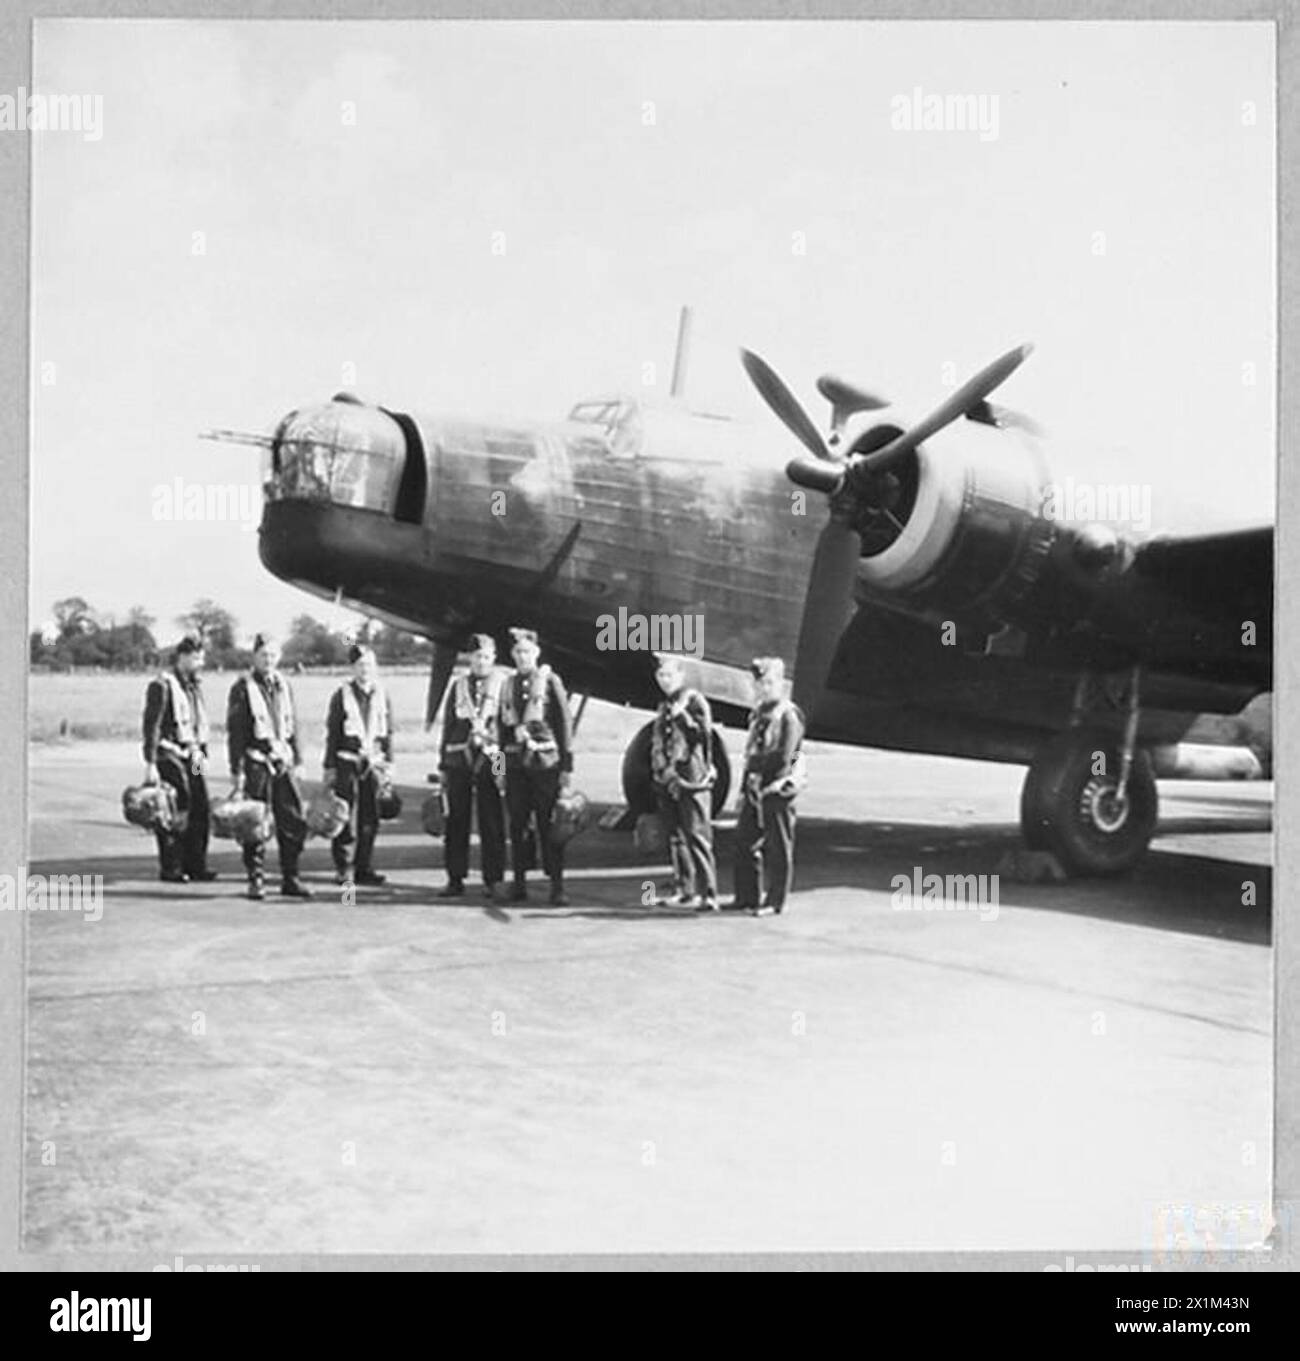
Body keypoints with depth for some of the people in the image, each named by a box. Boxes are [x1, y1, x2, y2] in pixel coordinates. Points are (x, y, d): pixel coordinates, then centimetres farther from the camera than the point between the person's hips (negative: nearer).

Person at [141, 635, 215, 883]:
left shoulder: (195, 685, 15)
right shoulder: (162, 685, -10)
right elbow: (151, 725, -13)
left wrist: (203, 754, 19)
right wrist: (150, 764, -17)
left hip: (192, 754, 7)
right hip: (170, 755, -7)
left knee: (200, 809, 3)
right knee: (174, 812, -5)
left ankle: (195, 865, 10)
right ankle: (170, 869, 2)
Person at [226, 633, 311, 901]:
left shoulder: (284, 686, 13)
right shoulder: (243, 688, -4)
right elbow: (234, 732, -6)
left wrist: (298, 761, 13)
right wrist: (237, 770, -10)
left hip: (283, 761, 5)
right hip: (256, 761, -5)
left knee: (295, 822, 3)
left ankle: (290, 878, 12)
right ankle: (256, 879, 9)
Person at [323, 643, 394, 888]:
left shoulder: (381, 695, 10)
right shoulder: (342, 695, -1)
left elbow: (387, 732, 14)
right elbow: (332, 733, -1)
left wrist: (388, 762, 8)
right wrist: (329, 766, -4)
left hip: (373, 762, 4)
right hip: (347, 762, -4)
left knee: (370, 820, 3)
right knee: (345, 818, -3)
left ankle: (364, 869, 12)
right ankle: (343, 868, 9)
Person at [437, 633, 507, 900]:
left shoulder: (503, 685, 4)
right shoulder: (458, 686, 12)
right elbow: (448, 725, 13)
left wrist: (506, 764, -5)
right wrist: (443, 764, 8)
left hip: (490, 760, -2)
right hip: (459, 759, 2)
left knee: (491, 823, 0)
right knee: (456, 821, 3)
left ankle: (491, 880, 6)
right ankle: (455, 878, 11)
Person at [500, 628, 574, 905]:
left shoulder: (550, 681, 0)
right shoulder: (508, 686, 13)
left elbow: (565, 724, -2)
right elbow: (503, 726, 17)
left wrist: (567, 765, -7)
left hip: (545, 761, -4)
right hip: (515, 764, 4)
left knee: (549, 825, -3)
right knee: (518, 825, 5)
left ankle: (557, 886, 0)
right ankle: (520, 882, 13)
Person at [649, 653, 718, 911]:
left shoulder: (695, 701, -2)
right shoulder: (664, 708, 19)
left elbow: (704, 734, -13)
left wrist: (682, 715, -20)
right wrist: (661, 771, 11)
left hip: (691, 779, -7)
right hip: (667, 780, 7)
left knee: (697, 836, -11)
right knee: (675, 837, 10)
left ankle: (708, 894, -13)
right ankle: (685, 891, 17)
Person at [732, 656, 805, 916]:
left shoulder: (789, 715, -9)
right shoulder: (758, 715, 16)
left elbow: (784, 758, -16)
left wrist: (763, 778, -13)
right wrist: (745, 787, 14)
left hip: (778, 790, -8)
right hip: (756, 788, 8)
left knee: (778, 848, 0)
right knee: (745, 841, 9)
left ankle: (774, 901, 6)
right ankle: (747, 896, 19)